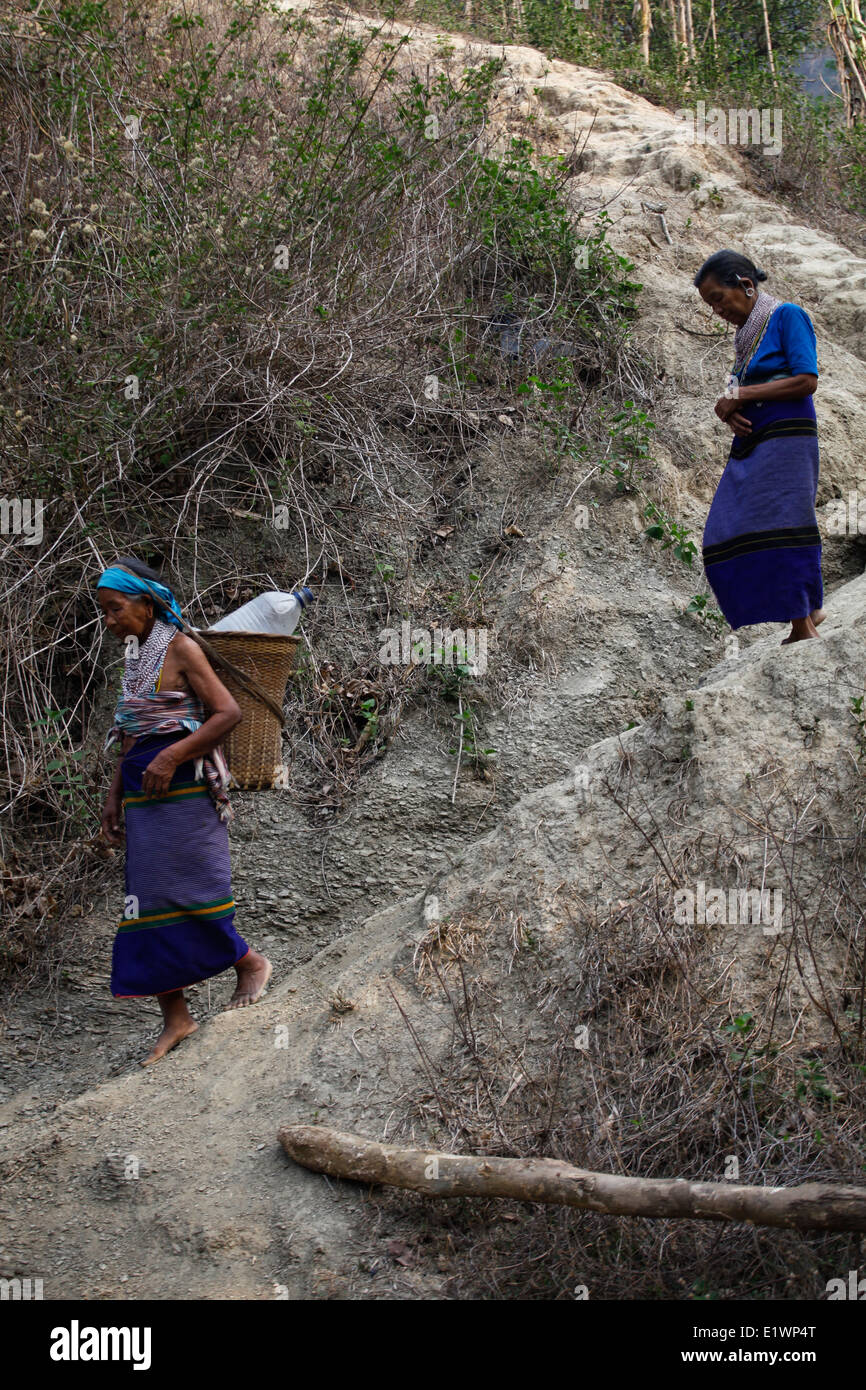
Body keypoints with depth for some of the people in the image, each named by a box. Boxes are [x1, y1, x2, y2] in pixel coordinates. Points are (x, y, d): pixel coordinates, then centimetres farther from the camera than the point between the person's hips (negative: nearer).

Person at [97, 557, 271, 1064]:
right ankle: (176, 1017, 7)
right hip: (143, 792, 8)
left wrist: (170, 758, -20)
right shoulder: (137, 659, 16)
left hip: (183, 789, -8)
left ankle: (251, 963, 15)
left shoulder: (181, 649, -7)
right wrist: (114, 795, 14)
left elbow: (229, 712, -14)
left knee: (185, 891, -8)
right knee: (149, 899, 3)